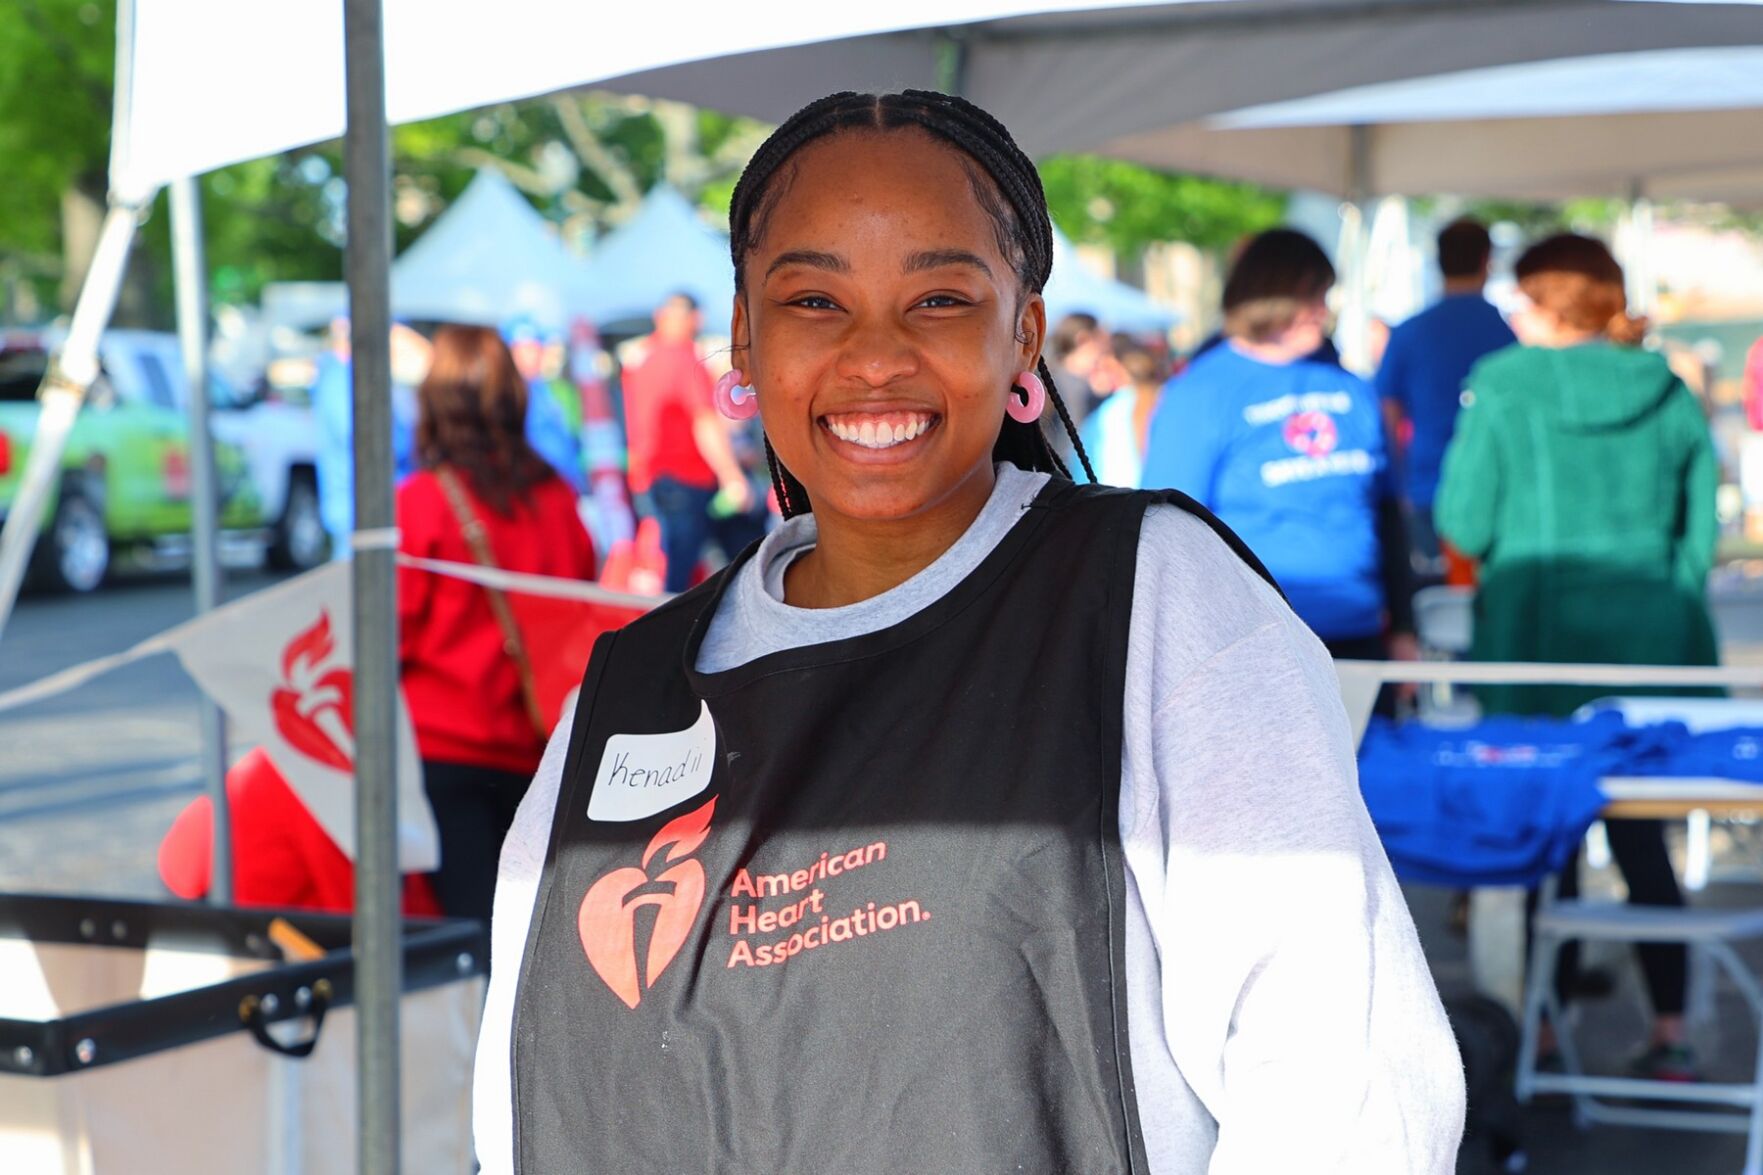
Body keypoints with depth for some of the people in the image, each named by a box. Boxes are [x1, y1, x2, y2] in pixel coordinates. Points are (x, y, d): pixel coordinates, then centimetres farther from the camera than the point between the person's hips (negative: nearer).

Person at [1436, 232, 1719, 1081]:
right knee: (1643, 839, 10)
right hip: (1650, 650, 3)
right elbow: (1699, 533, 5)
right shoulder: (1671, 398, 3)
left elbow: (1463, 524, -7)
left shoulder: (1504, 387, -8)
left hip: (1537, 647, -3)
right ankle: (1670, 1031, 8)